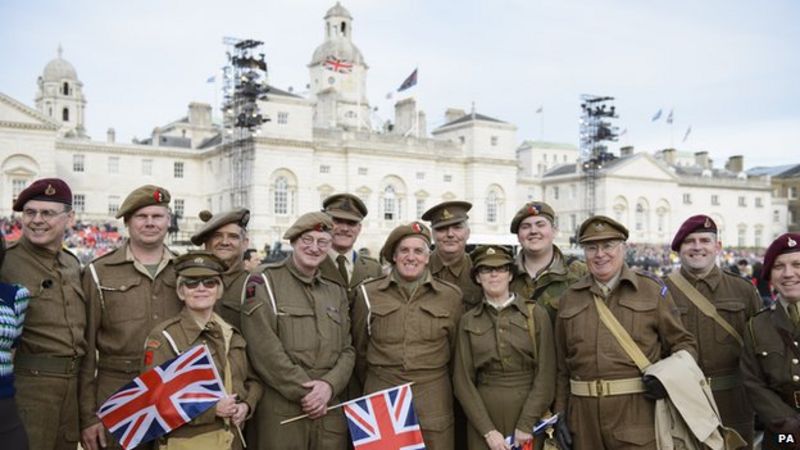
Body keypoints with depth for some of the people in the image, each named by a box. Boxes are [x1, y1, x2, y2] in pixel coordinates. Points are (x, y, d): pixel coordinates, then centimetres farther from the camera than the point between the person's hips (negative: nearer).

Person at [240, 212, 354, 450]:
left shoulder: (336, 292, 15)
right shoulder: (264, 283, -2)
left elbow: (347, 350, 9)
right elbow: (264, 350, -11)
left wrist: (329, 385, -9)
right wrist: (305, 391, -12)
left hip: (330, 414, 5)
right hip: (279, 413, -4)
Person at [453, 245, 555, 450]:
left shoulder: (536, 314, -3)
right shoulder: (468, 321, 1)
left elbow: (546, 374, -6)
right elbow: (463, 380, -2)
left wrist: (526, 425, -11)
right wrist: (488, 430, -9)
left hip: (529, 413, -1)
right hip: (484, 414, 1)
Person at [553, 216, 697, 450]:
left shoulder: (652, 289, 3)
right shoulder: (569, 298, 9)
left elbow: (683, 343, 7)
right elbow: (562, 367, 11)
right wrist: (560, 414, 6)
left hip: (639, 415, -2)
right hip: (584, 416, 3)